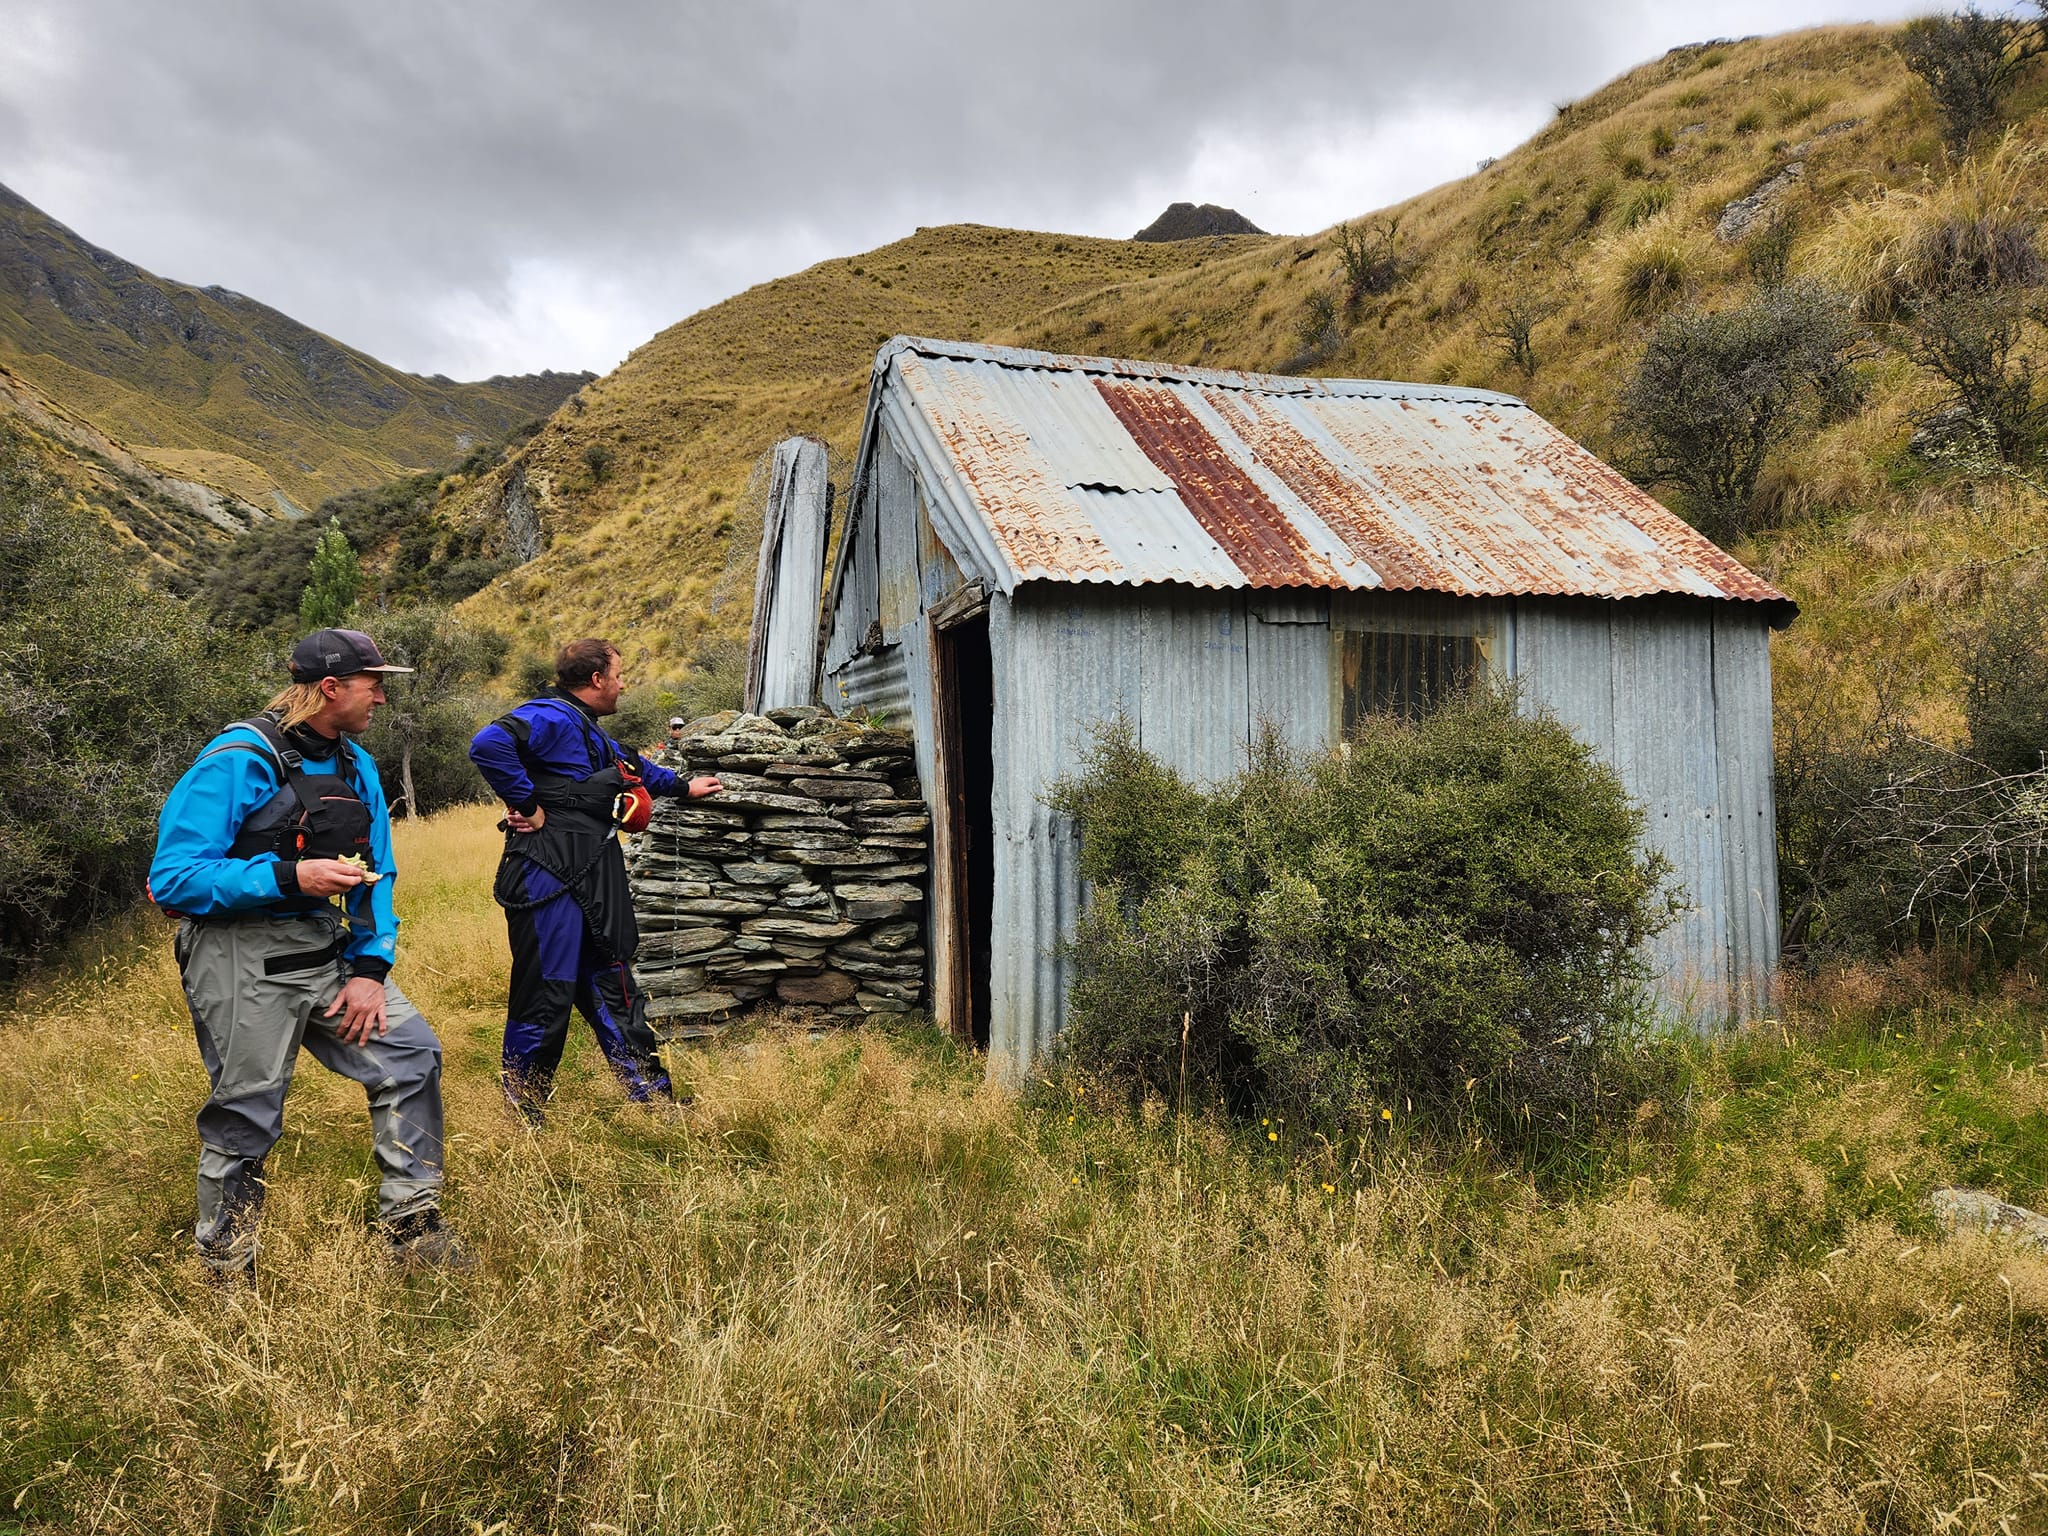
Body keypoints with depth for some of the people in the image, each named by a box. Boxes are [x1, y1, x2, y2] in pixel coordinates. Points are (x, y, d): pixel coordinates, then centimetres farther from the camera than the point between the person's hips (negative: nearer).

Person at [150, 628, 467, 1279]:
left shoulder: (357, 767, 8)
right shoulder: (238, 760, -15)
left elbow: (377, 876, 10)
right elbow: (172, 878, -19)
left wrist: (371, 968, -2)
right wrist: (289, 877, -28)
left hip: (330, 954, 7)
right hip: (244, 962, -7)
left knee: (410, 1053, 0)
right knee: (246, 1118, 2)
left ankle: (412, 1226, 14)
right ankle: (225, 1270, 25)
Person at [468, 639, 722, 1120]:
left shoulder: (589, 733, 20)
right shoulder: (551, 718, -13)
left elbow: (631, 766, 38)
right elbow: (488, 745, -30)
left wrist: (684, 785, 49)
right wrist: (526, 806, -22)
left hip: (593, 879, 10)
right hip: (550, 877, -10)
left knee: (610, 986, 15)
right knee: (545, 995, -3)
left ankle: (653, 1096, 24)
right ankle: (521, 1117, 11)